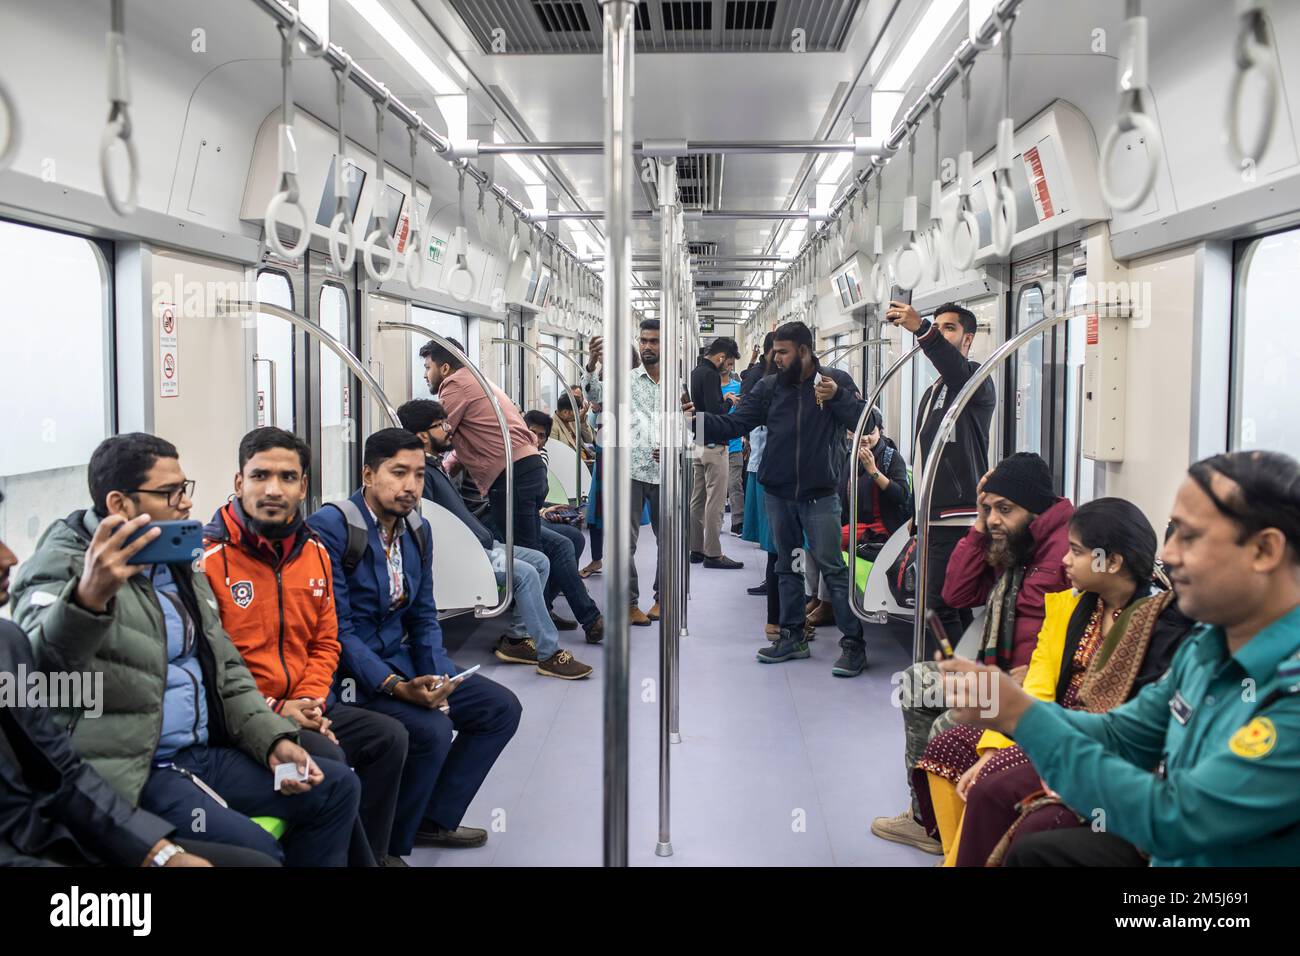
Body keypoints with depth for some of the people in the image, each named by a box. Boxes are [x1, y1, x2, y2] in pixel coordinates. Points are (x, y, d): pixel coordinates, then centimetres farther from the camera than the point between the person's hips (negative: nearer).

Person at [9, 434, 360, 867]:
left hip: (204, 754, 8)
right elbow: (37, 667, -31)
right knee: (256, 850, -27)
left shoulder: (179, 566, 15)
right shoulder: (64, 566, -10)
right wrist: (87, 598, -51)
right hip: (131, 774, -8)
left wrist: (274, 741, 3)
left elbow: (228, 671, 17)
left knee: (338, 787, 5)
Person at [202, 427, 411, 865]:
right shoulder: (209, 557, -15)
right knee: (327, 759, -25)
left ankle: (373, 851, 14)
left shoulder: (314, 552, 7)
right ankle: (359, 859, -3)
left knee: (389, 737, -1)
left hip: (300, 706, 7)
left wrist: (307, 702, -5)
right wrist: (274, 711, -18)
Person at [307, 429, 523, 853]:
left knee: (502, 707, 3)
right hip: (349, 673, -8)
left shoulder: (417, 529, 7)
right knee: (432, 729, -29)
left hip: (400, 659, 8)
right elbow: (337, 631, -20)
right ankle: (384, 846, -4)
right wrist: (397, 688, -28)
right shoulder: (329, 527, -18)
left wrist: (439, 678, -7)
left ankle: (434, 818, 14)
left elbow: (424, 617, 10)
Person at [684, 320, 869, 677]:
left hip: (820, 495, -4)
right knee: (787, 567, 14)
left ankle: (853, 643, 3)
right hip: (778, 494, 4)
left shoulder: (836, 380, -3)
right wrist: (699, 419, -17)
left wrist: (837, 397, -23)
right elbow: (734, 424, -2)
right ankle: (792, 637, 26)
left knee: (833, 567, -5)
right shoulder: (769, 386, 3)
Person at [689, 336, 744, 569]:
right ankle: (712, 554, -3)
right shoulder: (711, 375, -16)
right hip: (713, 445, -9)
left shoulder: (695, 373, 13)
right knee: (715, 502, -5)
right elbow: (715, 410, -23)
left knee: (697, 499, 12)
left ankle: (696, 549, 18)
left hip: (696, 443, 9)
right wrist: (729, 403, -5)